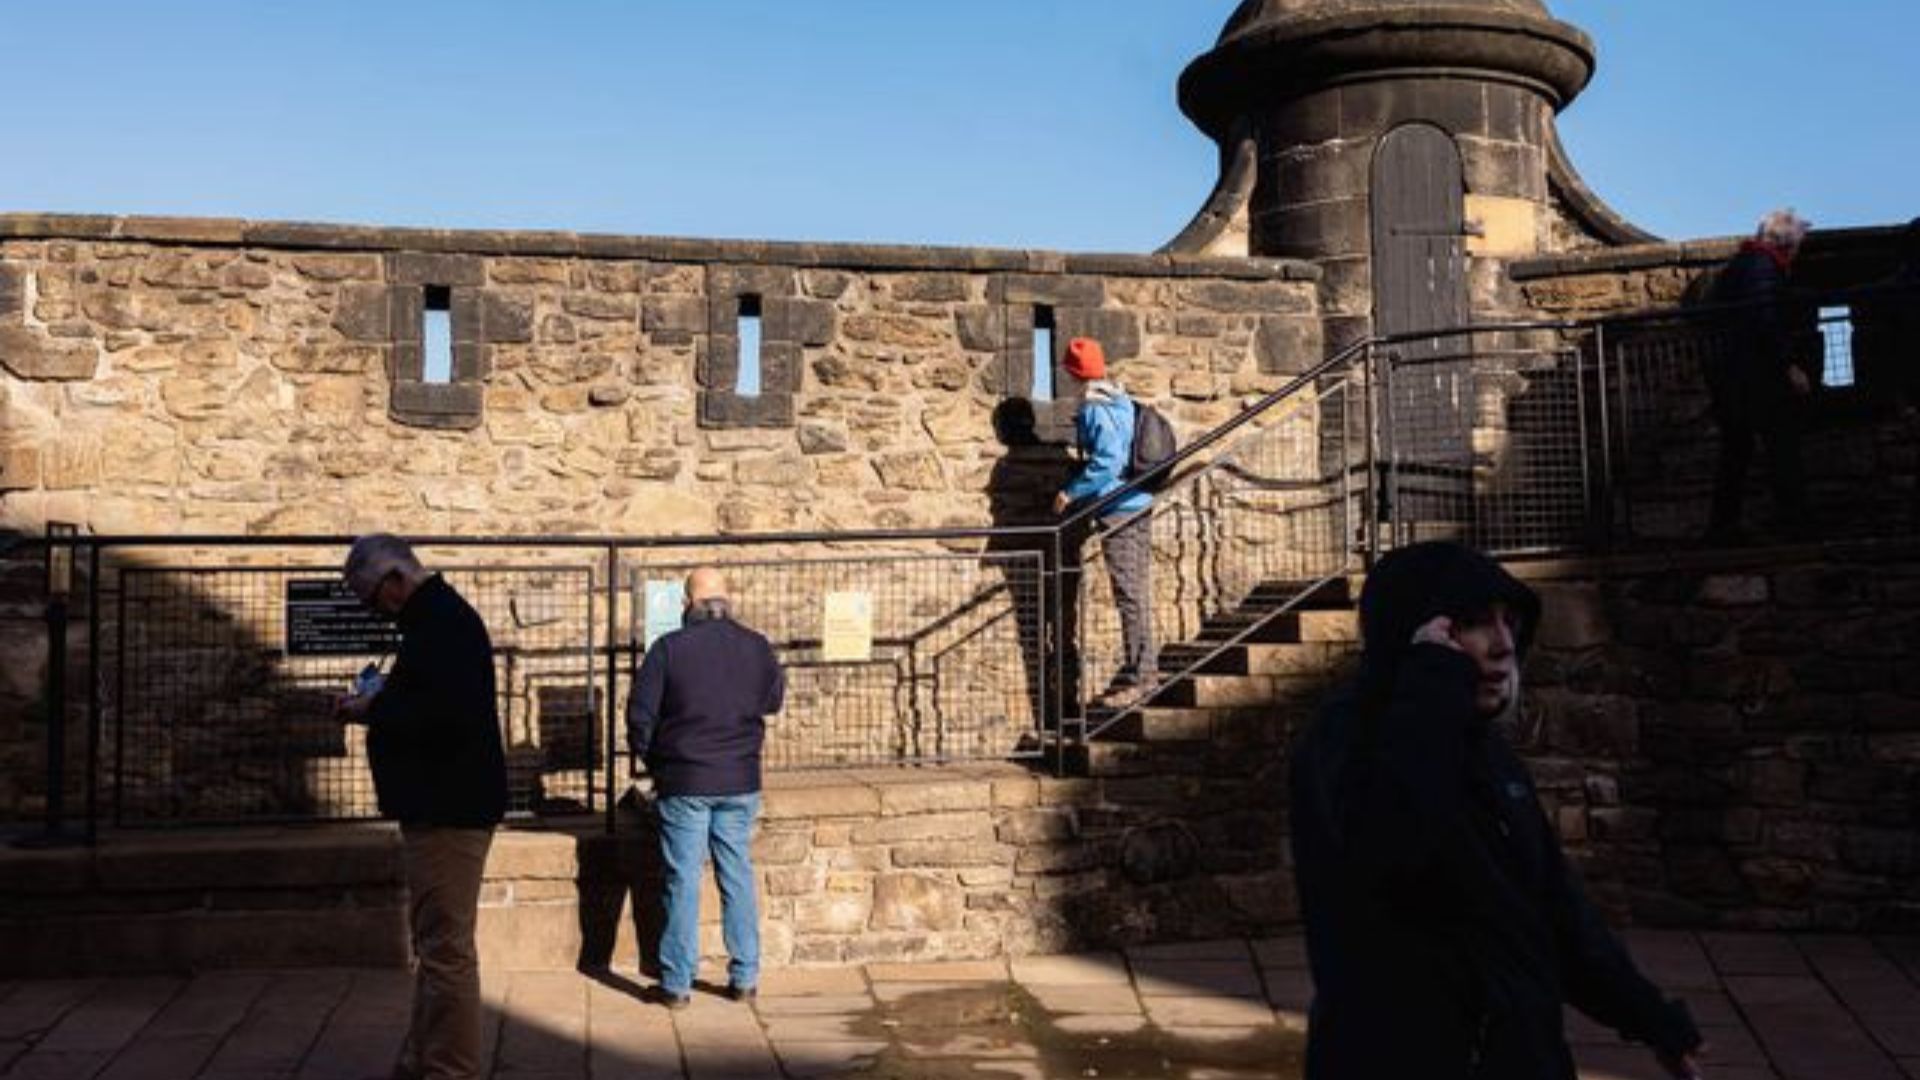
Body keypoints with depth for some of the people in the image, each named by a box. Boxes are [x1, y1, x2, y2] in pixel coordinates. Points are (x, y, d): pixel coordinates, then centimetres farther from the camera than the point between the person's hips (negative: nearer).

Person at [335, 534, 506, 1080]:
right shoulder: (438, 617, 15)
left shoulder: (445, 622, -18)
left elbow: (445, 717, -29)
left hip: (448, 810, -11)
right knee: (436, 944, 19)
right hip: (440, 805, 11)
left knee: (446, 949, -4)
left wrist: (374, 711, -16)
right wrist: (378, 703, 7)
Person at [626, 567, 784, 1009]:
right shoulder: (757, 646, -1)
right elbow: (774, 699, 14)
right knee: (738, 877, 11)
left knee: (683, 882, 4)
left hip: (683, 782, -2)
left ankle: (678, 984, 8)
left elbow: (640, 713, -7)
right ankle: (745, 977, 16)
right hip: (740, 781, 3)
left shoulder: (669, 648, -10)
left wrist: (646, 757, 9)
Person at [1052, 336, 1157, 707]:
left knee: (1129, 595, -7)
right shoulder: (1122, 402, 14)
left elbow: (1106, 461, -21)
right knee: (1137, 592, 13)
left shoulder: (1095, 410, -13)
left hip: (1118, 509, -9)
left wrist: (1071, 492, -13)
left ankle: (1138, 676, -5)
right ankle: (1143, 669, 20)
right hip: (1140, 504, 9)